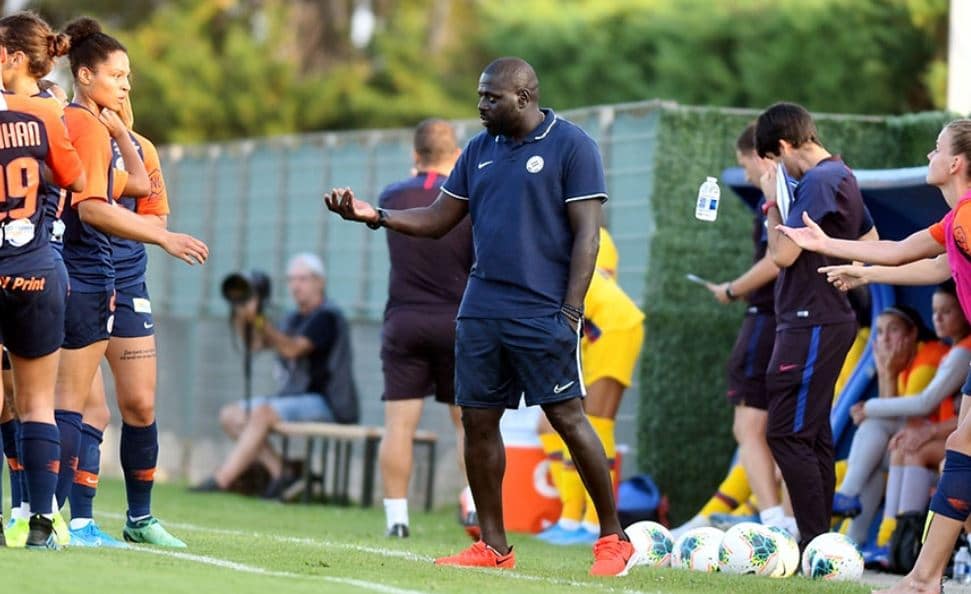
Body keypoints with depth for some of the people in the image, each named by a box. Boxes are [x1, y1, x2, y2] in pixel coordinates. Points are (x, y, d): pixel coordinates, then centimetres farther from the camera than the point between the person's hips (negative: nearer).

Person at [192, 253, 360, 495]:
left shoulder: (327, 317, -9)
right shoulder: (294, 319, 19)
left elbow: (292, 349, -22)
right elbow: (256, 343, 10)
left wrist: (259, 320, -30)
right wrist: (242, 317, -7)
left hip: (325, 403, -10)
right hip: (292, 397, 10)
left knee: (261, 413, -30)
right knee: (230, 414, -3)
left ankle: (220, 481, -31)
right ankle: (278, 471, -14)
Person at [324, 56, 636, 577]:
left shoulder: (571, 146, -5)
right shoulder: (479, 150, 14)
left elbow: (586, 233, -8)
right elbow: (438, 220, 16)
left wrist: (571, 312, -14)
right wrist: (374, 216, 0)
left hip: (542, 314, -6)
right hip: (481, 309, 6)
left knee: (567, 416, -7)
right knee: (478, 420, 4)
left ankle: (613, 539, 4)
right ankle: (493, 546, 12)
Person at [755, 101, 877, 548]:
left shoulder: (817, 182, -16)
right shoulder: (843, 176, 16)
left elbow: (783, 254, -18)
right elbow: (872, 245, 27)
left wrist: (772, 204, -5)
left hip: (811, 323, -10)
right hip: (832, 319, 10)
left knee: (787, 433, -10)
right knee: (814, 435, 12)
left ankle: (816, 545, -11)